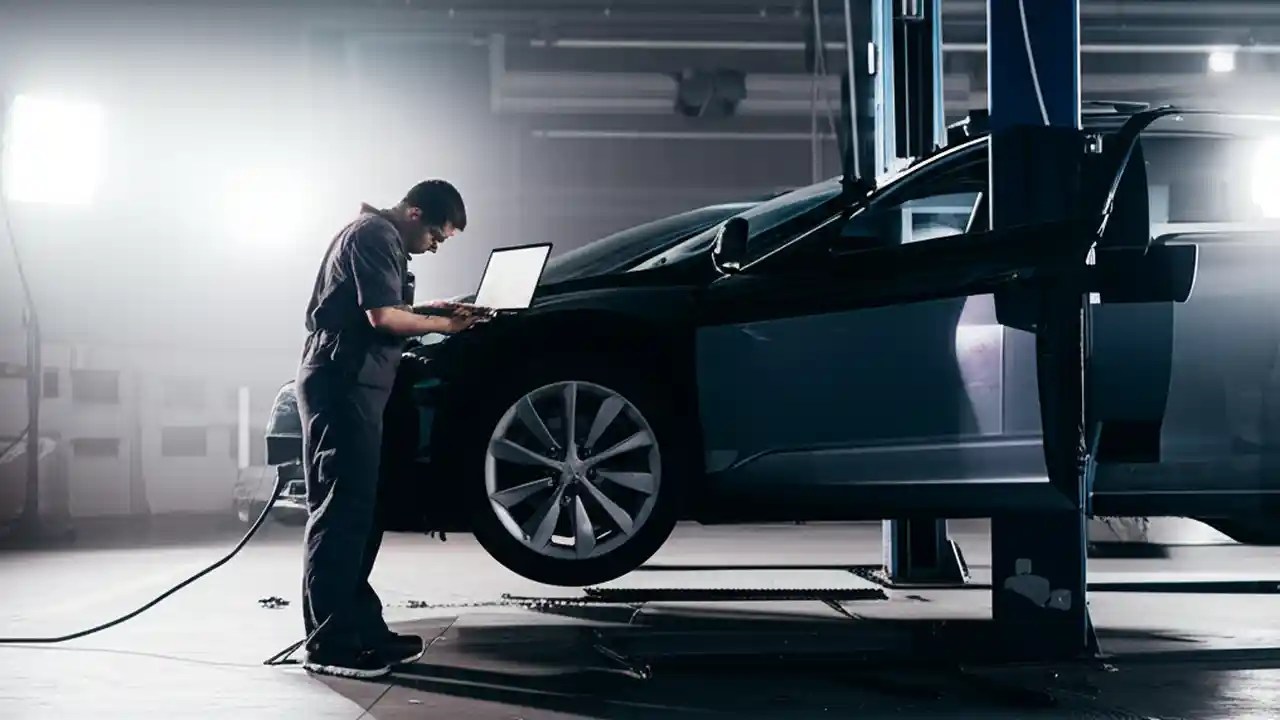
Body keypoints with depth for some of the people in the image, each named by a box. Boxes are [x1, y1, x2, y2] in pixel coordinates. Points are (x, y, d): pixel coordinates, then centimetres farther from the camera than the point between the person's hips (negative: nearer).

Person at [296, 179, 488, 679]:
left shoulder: (379, 236, 22)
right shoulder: (375, 234, -10)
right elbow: (382, 316, -18)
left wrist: (433, 309, 11)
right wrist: (443, 325, -7)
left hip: (351, 384, 11)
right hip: (341, 382, -11)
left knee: (359, 511, 11)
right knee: (341, 510, -11)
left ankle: (359, 626, 14)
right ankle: (328, 642, -11)